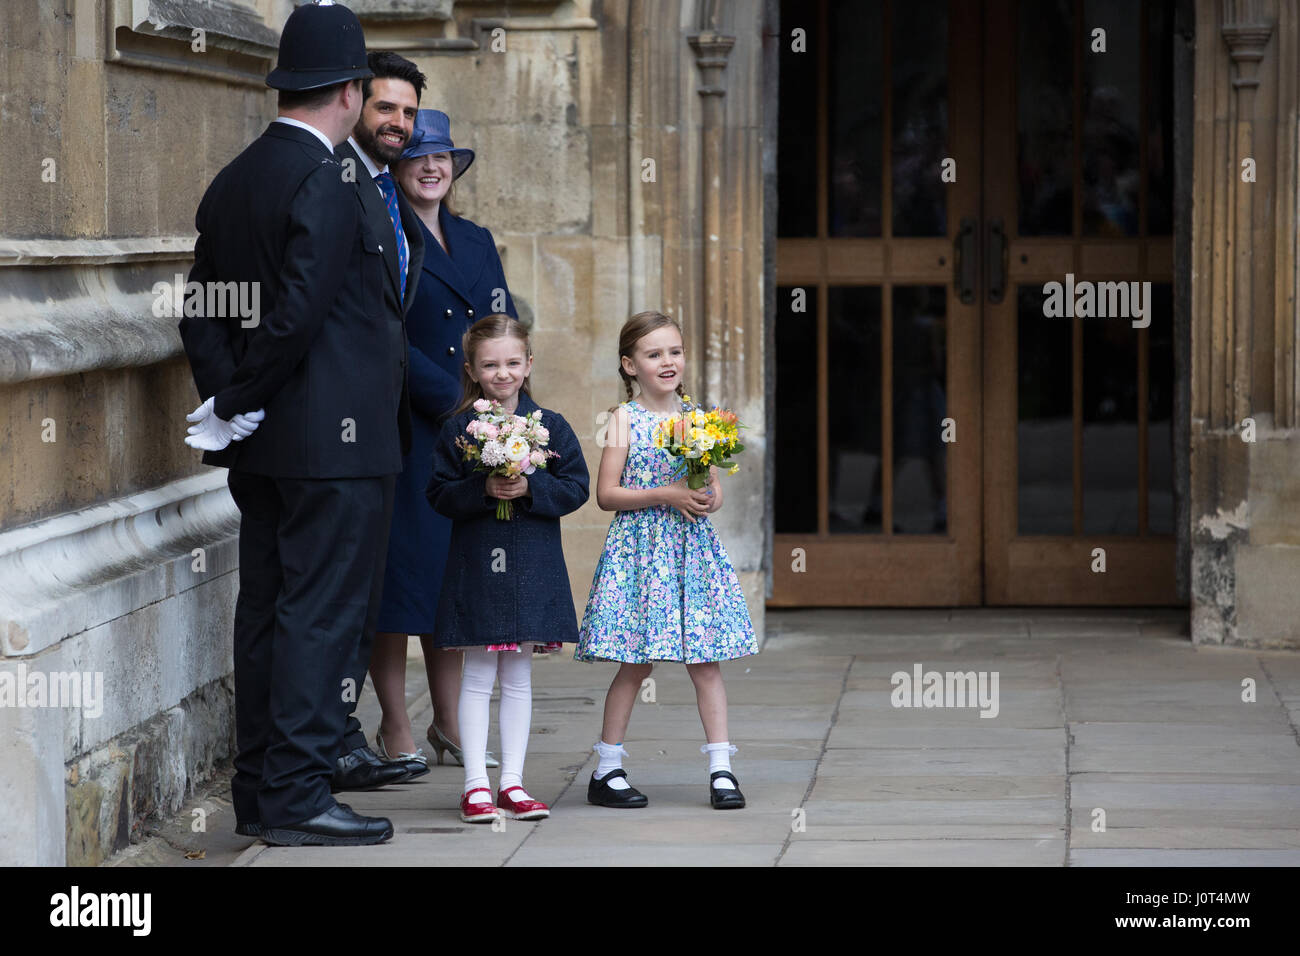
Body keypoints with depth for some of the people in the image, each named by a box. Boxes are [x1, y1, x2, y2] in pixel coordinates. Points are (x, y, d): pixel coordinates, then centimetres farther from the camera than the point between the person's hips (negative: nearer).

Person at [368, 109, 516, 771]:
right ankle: (395, 729, 3)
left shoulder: (476, 241, 16)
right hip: (402, 430, -6)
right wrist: (453, 398, -14)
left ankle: (449, 723, 15)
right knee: (401, 565, -3)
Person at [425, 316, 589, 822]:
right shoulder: (457, 429, -1)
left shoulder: (551, 426, 2)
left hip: (532, 567, 2)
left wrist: (531, 489, -15)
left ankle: (512, 782, 13)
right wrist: (483, 490, -18)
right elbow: (439, 493, -2)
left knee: (519, 676, 8)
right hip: (475, 565, -1)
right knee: (478, 675, 0)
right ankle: (476, 784, 3)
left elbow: (575, 488, 1)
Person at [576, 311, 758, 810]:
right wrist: (664, 495, -16)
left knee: (706, 661, 1)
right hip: (639, 549, -4)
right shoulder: (625, 419, -3)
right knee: (635, 664, 0)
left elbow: (712, 484, 16)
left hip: (692, 546, 4)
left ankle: (721, 768, 3)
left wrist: (709, 499, -7)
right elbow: (606, 493, -6)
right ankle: (607, 769, 11)